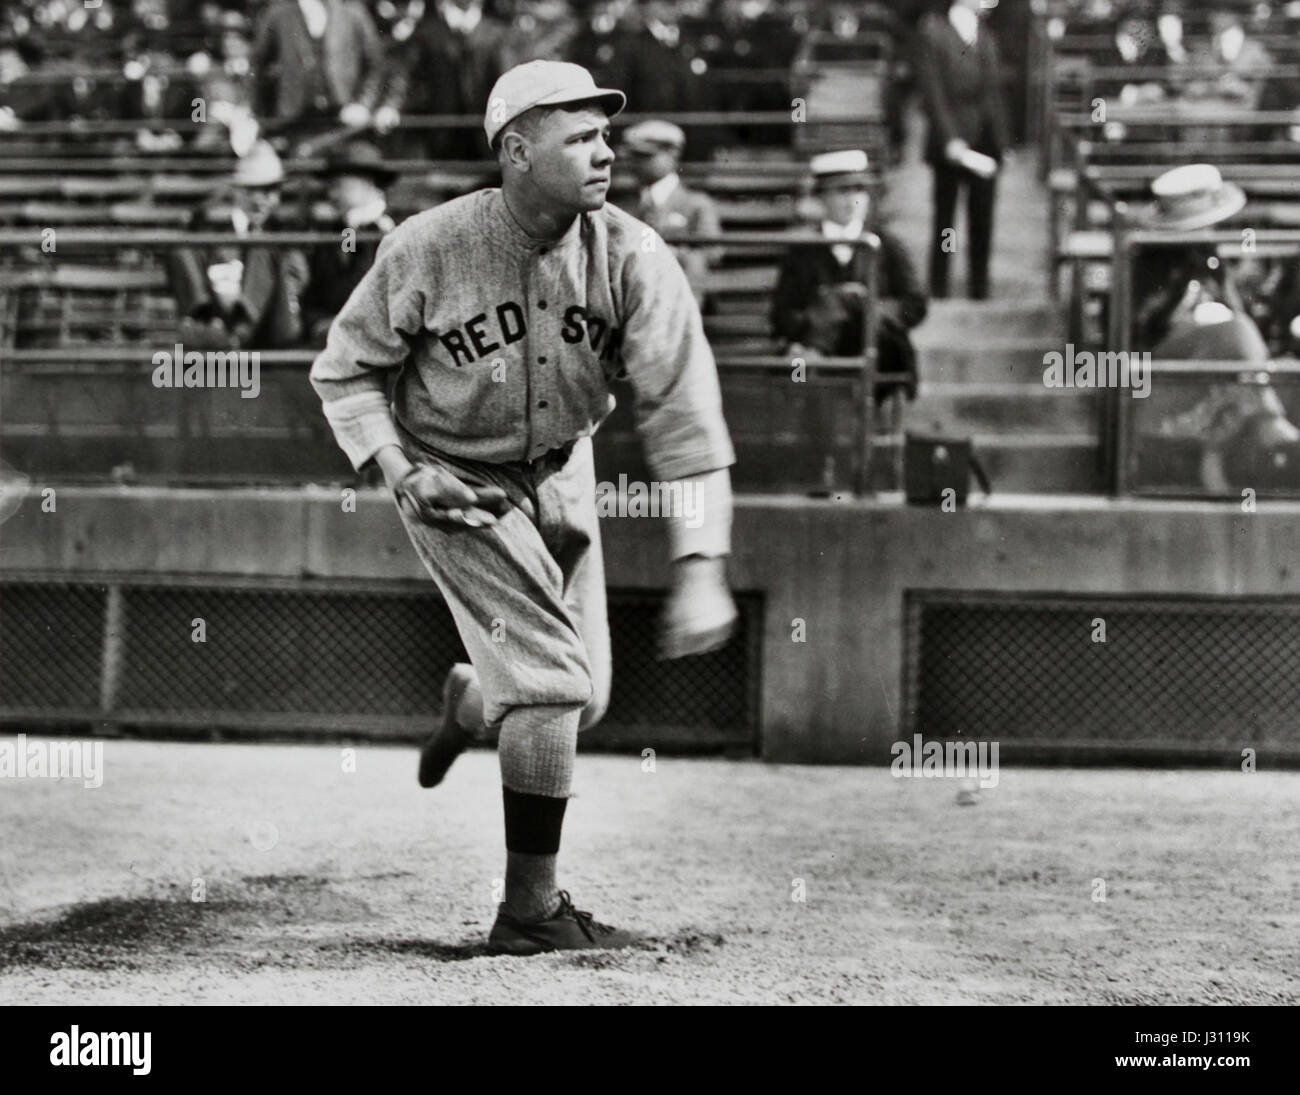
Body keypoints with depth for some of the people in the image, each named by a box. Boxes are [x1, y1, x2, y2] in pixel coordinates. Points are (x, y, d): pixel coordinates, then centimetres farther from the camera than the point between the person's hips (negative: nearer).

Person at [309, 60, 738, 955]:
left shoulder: (630, 257, -20)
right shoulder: (428, 251, -24)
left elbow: (683, 410, -25)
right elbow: (345, 369, -7)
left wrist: (701, 567, -32)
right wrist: (400, 469, -22)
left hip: (560, 475, 4)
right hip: (455, 484, -4)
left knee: (583, 698, 11)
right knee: (551, 680, -15)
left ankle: (470, 702, 48)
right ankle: (530, 911, -3)